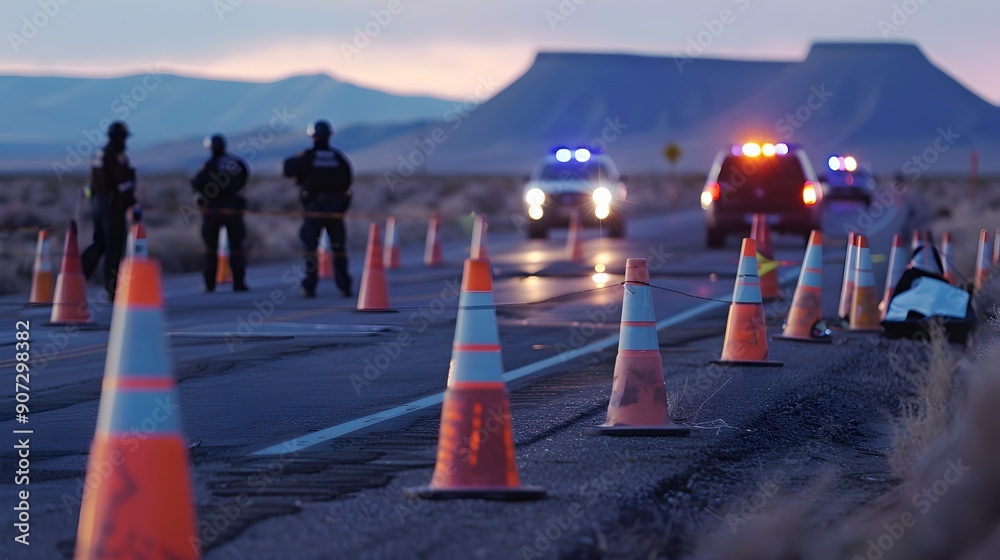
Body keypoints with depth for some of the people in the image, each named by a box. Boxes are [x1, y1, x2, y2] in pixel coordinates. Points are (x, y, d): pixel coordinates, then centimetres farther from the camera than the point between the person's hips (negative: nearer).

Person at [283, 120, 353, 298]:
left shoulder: (307, 156, -7)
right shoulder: (339, 157, 1)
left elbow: (287, 168, 0)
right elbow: (348, 180, 6)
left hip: (314, 208, -2)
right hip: (336, 208, 2)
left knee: (310, 247, 5)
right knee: (339, 249, 10)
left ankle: (310, 287, -2)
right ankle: (345, 287, 7)